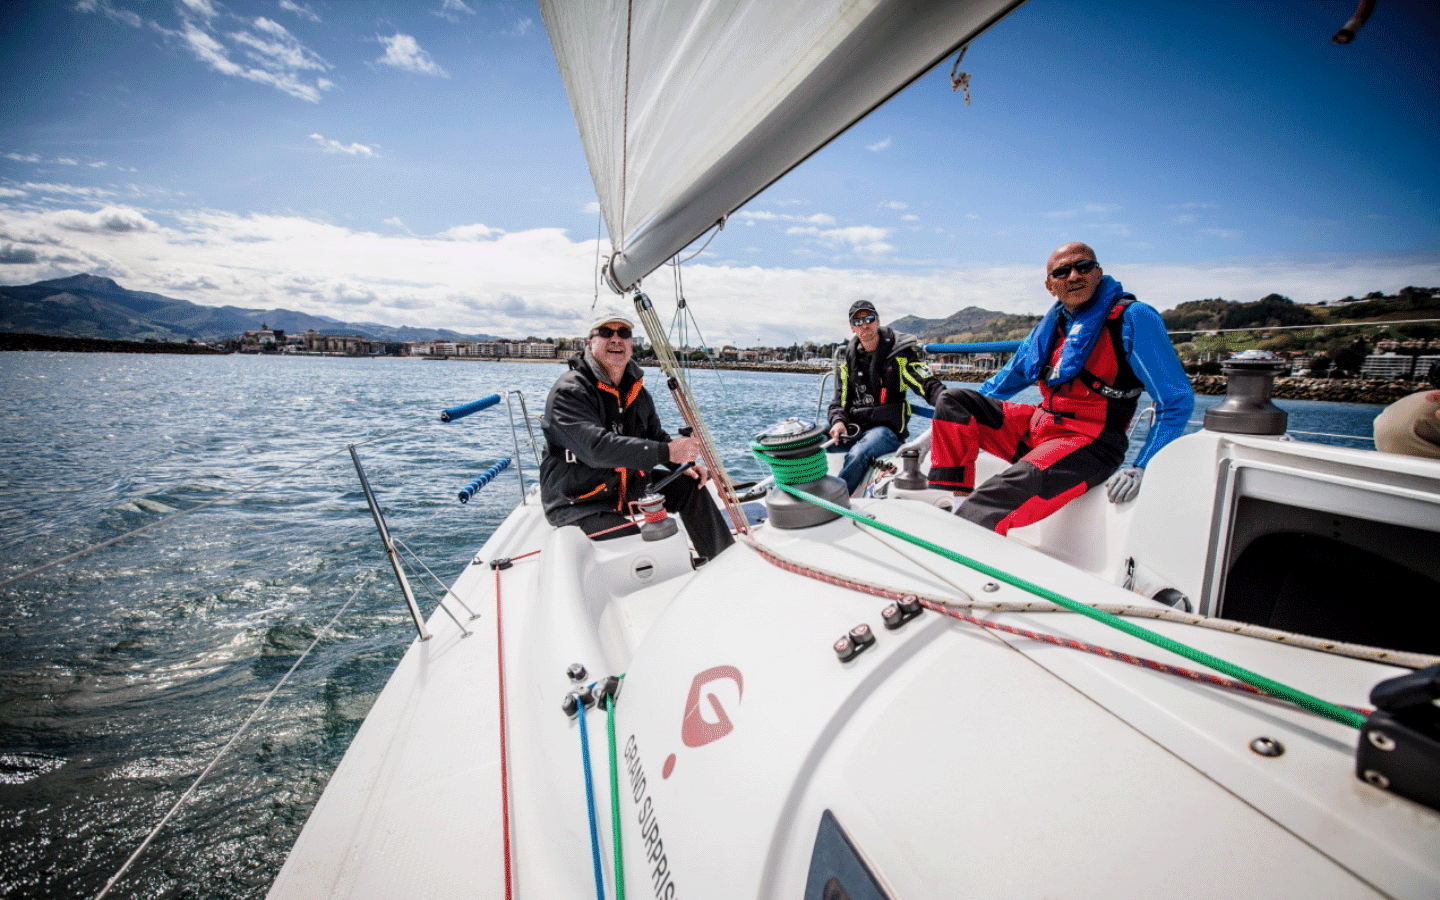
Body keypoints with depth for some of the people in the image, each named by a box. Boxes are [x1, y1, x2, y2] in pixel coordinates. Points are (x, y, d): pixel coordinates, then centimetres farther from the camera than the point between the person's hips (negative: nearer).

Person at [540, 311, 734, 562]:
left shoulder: (635, 389, 8)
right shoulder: (569, 391, -19)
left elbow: (655, 435, 18)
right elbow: (597, 448, -33)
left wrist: (684, 462, -4)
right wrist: (665, 452, -35)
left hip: (626, 486, 8)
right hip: (578, 503, -8)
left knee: (690, 485, 1)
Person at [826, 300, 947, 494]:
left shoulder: (900, 353, 0)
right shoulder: (849, 357, 13)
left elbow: (929, 385, -7)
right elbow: (839, 399, 13)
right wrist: (838, 421, -9)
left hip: (887, 428, -5)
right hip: (853, 428, 5)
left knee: (857, 455, -36)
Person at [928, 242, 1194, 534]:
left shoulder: (1133, 318, -7)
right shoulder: (1053, 323, 11)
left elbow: (1177, 401, -8)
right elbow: (1010, 378, 24)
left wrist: (1142, 468, -19)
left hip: (1089, 443, -7)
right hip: (1037, 426, 7)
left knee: (1020, 484, -38)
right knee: (953, 400, -5)